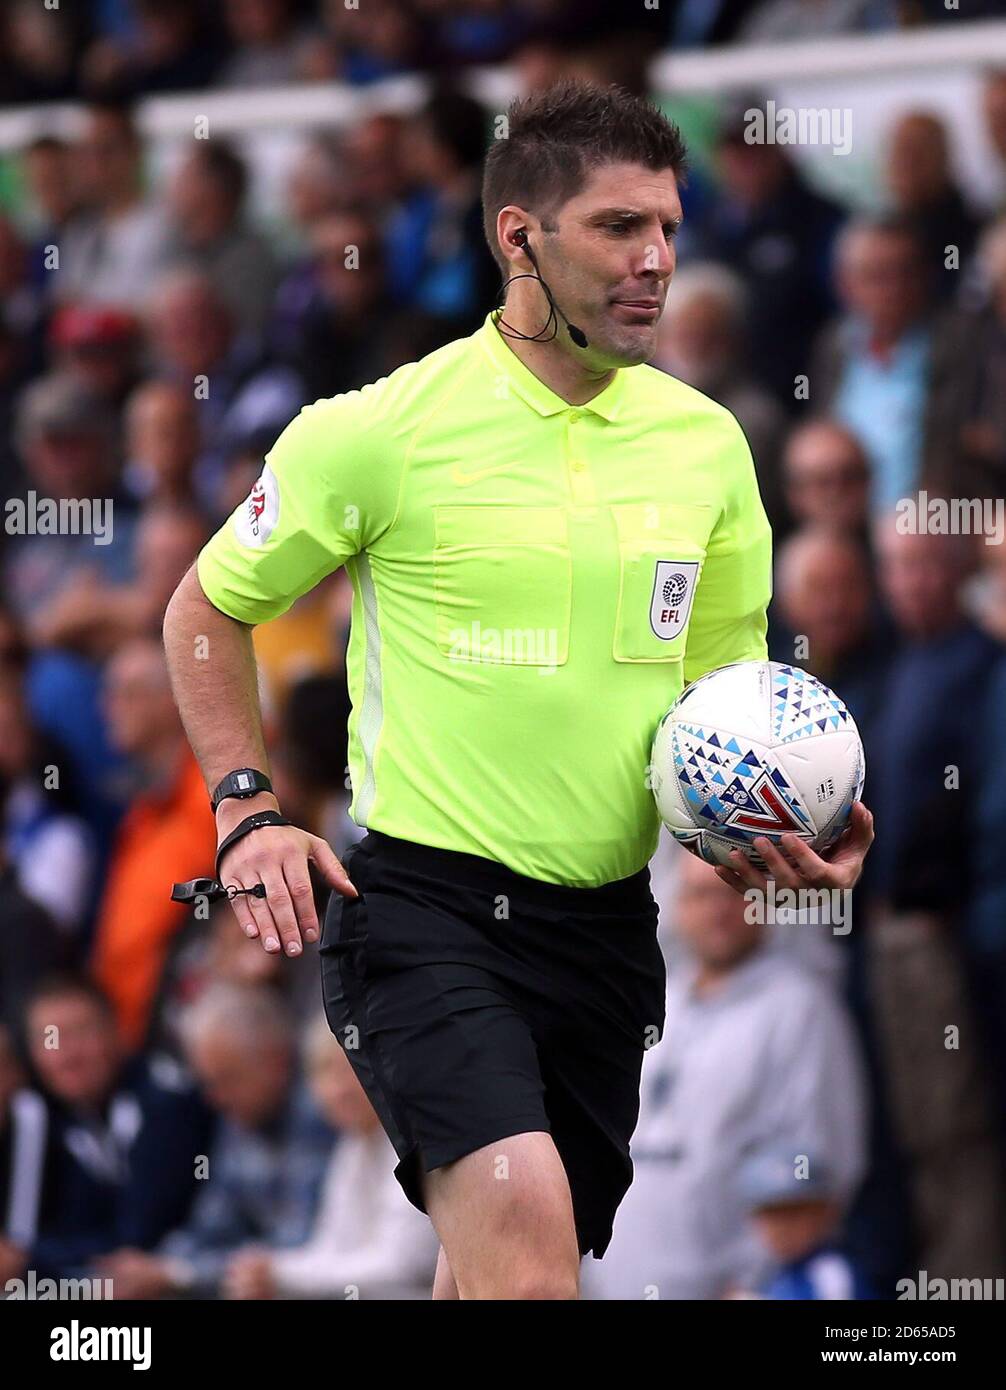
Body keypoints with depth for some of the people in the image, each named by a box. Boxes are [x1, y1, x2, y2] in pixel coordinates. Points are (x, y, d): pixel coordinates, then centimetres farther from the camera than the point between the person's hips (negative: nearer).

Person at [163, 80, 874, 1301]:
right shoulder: (378, 432, -7)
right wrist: (247, 811, -4)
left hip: (606, 918, 6)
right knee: (523, 1223, -27)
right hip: (422, 903, -5)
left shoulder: (705, 443, 7)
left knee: (497, 1269, 14)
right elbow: (207, 610, 7)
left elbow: (728, 684, 17)